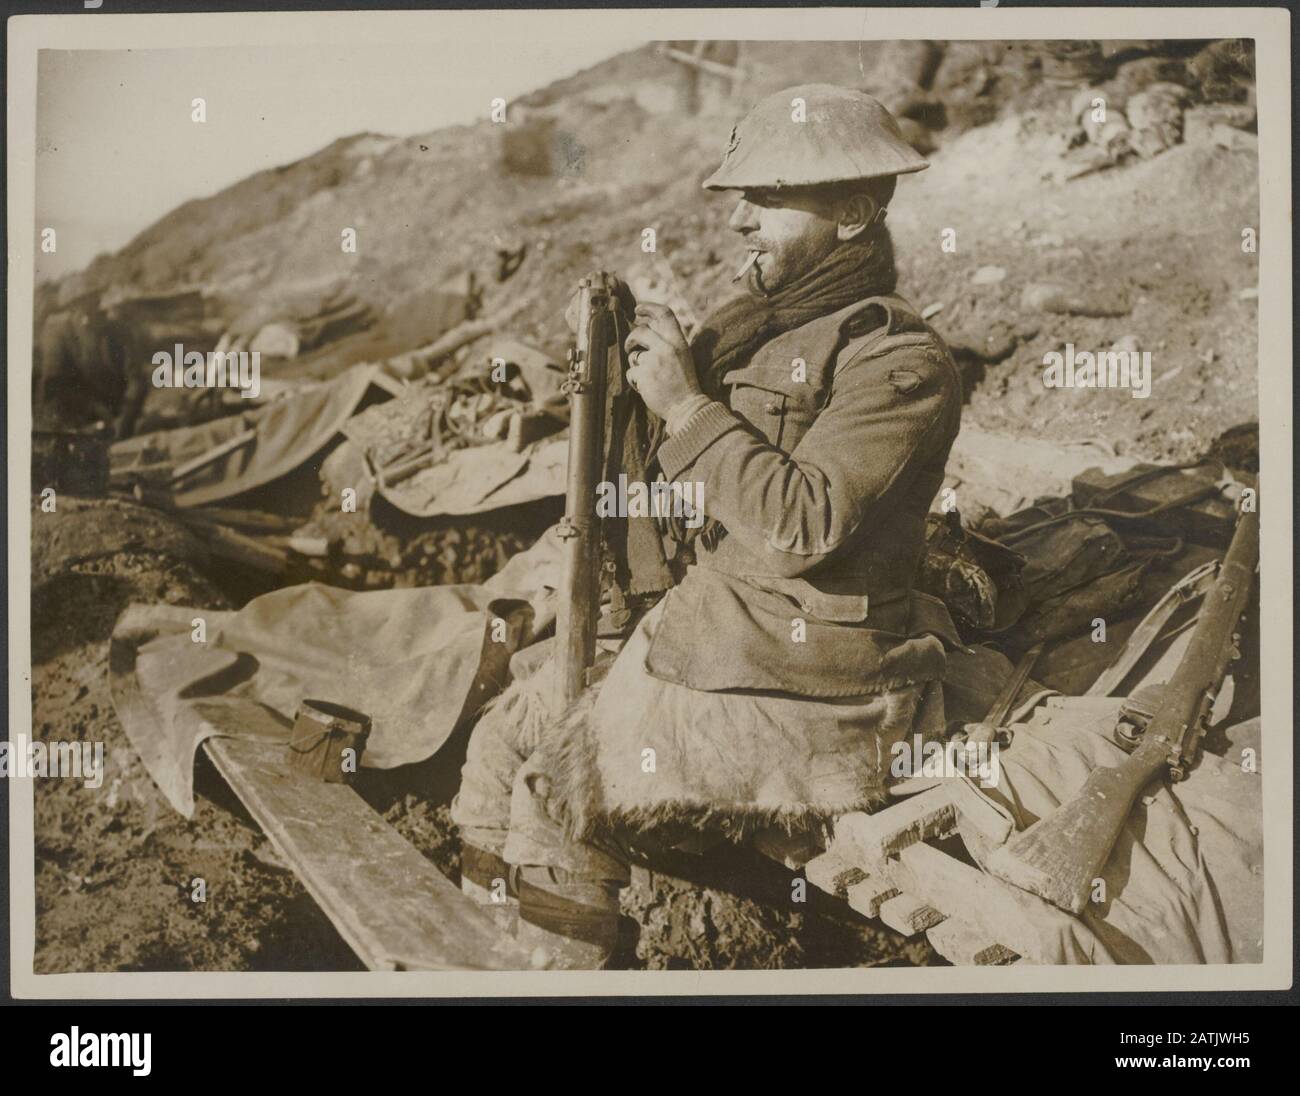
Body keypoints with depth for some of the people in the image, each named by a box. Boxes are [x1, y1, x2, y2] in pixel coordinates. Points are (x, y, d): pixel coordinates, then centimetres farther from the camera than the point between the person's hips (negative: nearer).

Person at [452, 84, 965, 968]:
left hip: (794, 687, -9)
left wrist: (688, 406, -20)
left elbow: (801, 525, -25)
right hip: (701, 635, 9)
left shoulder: (900, 361, -15)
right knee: (506, 749, 6)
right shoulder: (765, 325, 12)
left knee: (558, 797, -13)